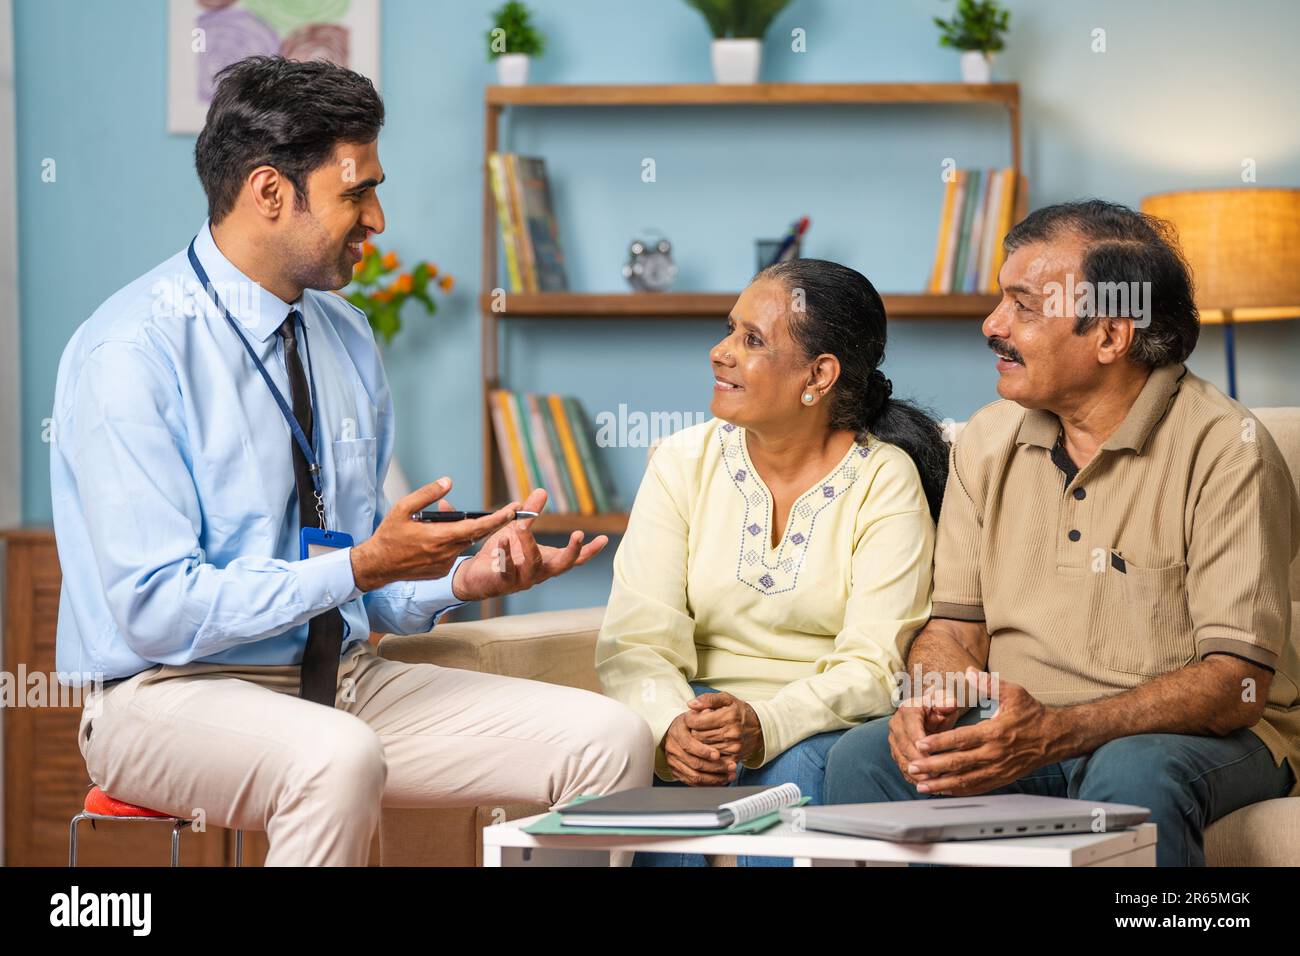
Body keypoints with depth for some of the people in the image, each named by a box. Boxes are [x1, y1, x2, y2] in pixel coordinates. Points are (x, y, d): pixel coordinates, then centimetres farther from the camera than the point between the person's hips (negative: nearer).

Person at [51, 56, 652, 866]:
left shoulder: (347, 338, 10)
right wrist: (360, 567, -23)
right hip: (172, 695, -7)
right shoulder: (133, 353, -14)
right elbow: (157, 609, -20)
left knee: (612, 739, -12)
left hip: (346, 678, 7)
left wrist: (464, 577, -6)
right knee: (337, 758, -40)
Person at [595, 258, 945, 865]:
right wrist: (671, 729, -29)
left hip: (827, 725, -1)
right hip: (701, 707, 1)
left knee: (793, 771, -33)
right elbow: (635, 640, -7)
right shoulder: (683, 463, 2)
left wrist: (764, 725, -32)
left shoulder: (887, 482, -5)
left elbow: (872, 667, -14)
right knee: (675, 771, -32)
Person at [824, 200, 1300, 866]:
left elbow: (1236, 683, -19)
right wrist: (930, 700, -15)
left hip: (1199, 737, -5)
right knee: (861, 758, -22)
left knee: (1130, 775, -39)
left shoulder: (1227, 450, -13)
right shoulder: (988, 439, 7)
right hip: (1017, 729, 5)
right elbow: (955, 624, 11)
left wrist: (1057, 732, -31)